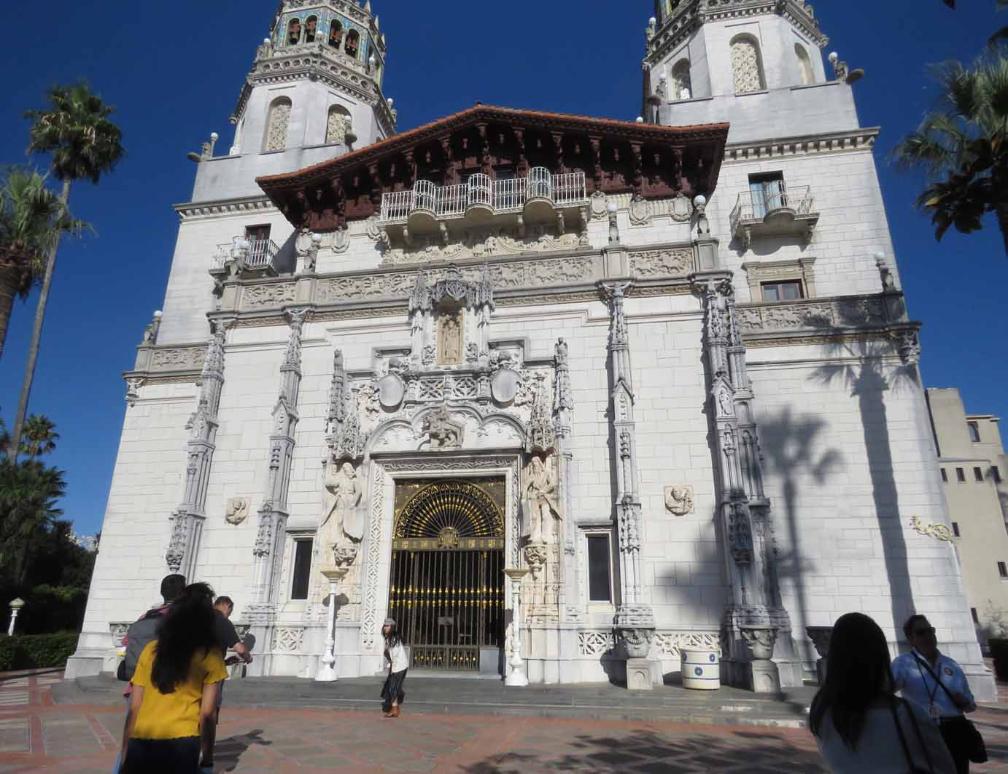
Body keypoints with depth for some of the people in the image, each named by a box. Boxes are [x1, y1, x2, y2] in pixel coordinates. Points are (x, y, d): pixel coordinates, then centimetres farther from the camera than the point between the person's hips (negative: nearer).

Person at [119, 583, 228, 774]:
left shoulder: (150, 649, 12)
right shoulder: (209, 654, 1)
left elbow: (133, 708, 12)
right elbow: (206, 713, -1)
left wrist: (125, 756, 18)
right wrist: (207, 757, 7)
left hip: (140, 744, 3)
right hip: (180, 744, -3)